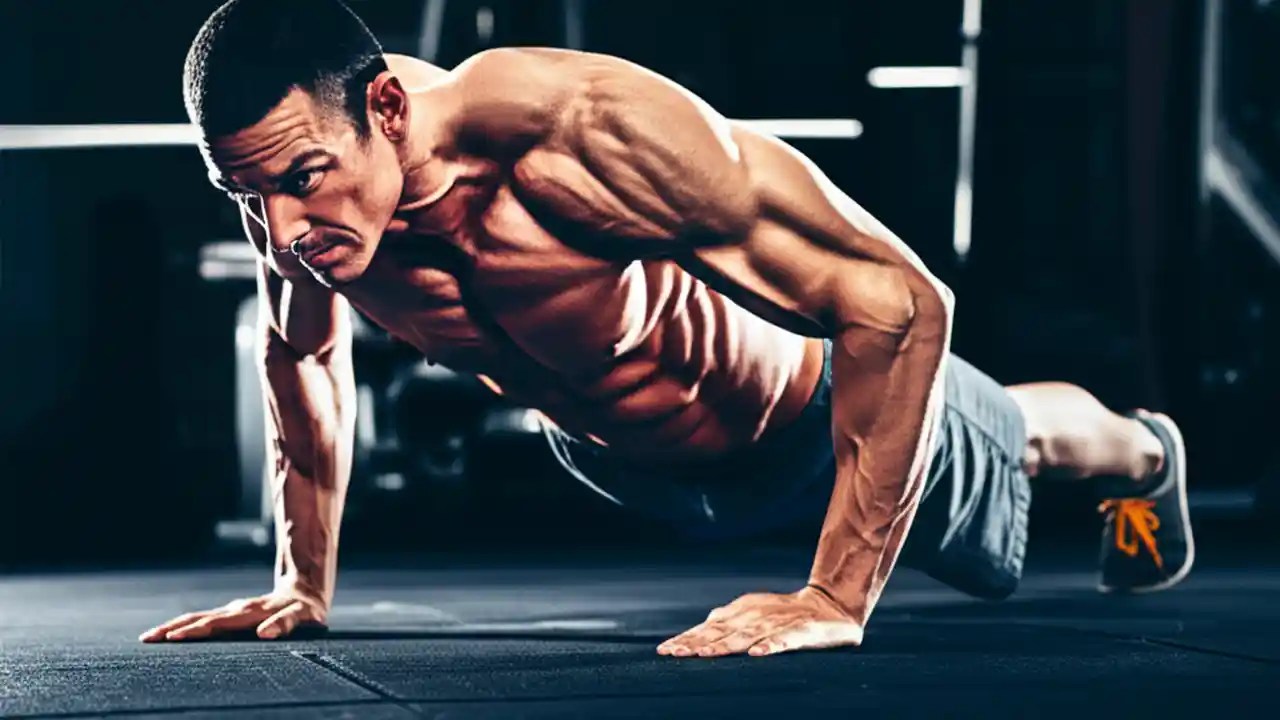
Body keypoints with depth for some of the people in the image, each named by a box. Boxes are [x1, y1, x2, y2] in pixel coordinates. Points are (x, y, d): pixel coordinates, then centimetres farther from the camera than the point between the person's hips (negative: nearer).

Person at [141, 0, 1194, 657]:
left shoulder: (583, 132, -49)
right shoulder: (288, 174, -30)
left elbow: (899, 297, -46)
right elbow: (303, 354, -4)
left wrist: (837, 599, -47)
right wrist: (306, 583, -3)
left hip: (816, 406, -5)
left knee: (1017, 452, 27)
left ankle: (1140, 453, 64)